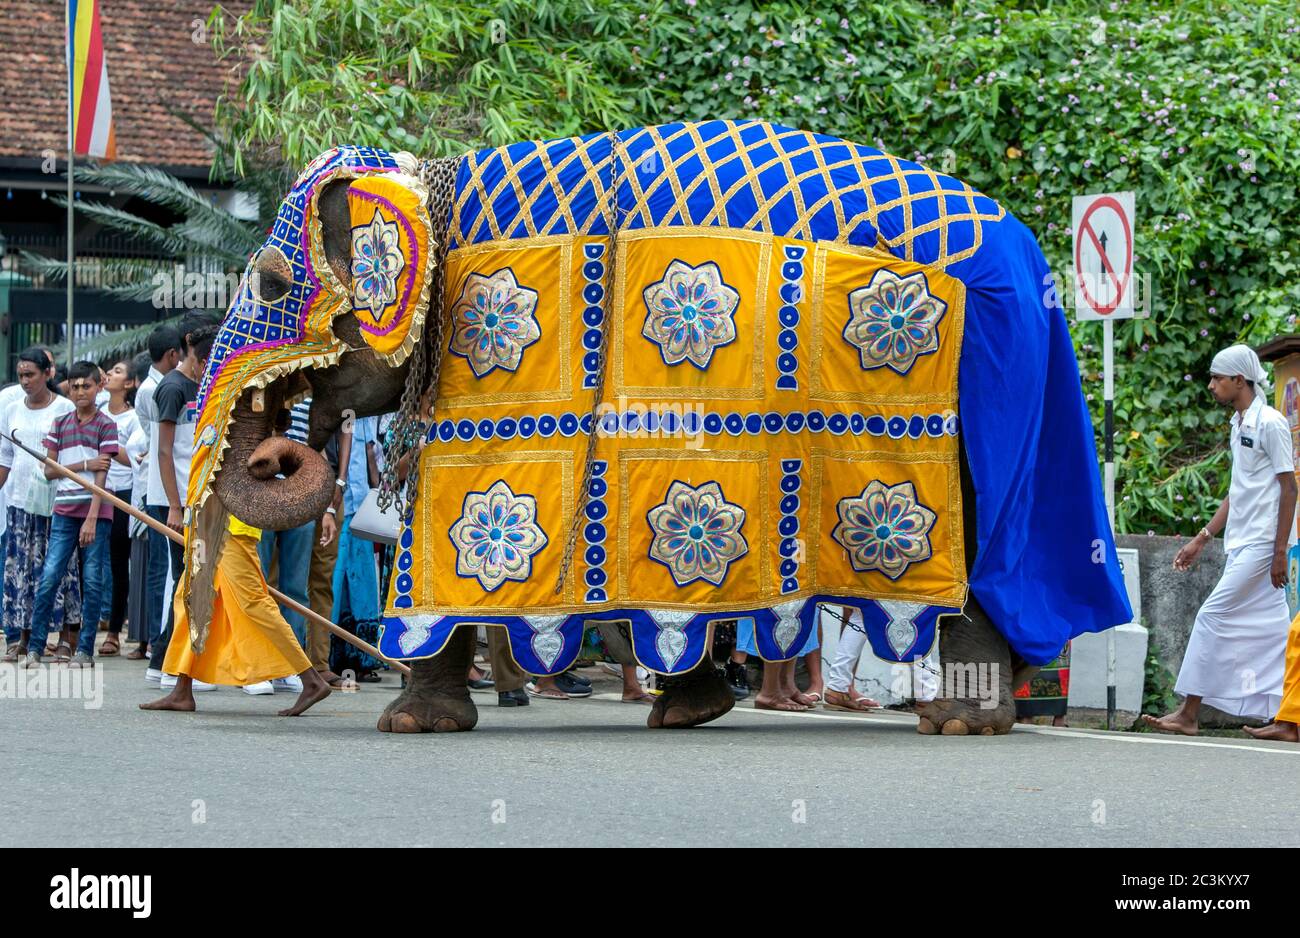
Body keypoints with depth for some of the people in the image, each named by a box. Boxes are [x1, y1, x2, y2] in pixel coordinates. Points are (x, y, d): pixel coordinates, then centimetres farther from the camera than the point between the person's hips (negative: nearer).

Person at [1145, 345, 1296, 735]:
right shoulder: (1239, 424, 16)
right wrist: (1201, 539, 20)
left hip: (1260, 545, -9)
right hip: (1241, 545, 9)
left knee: (1213, 617, -10)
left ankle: (1189, 713, -7)